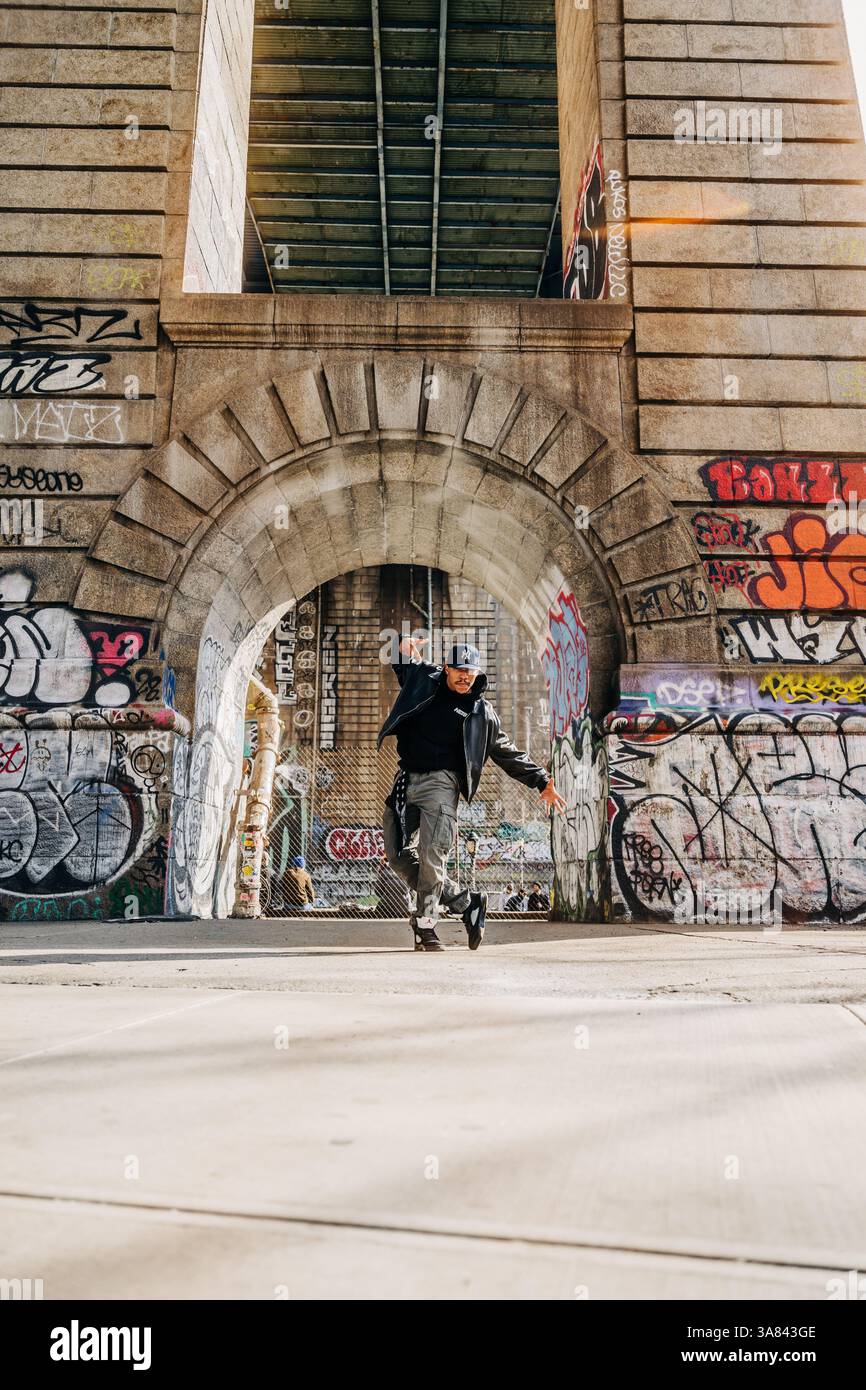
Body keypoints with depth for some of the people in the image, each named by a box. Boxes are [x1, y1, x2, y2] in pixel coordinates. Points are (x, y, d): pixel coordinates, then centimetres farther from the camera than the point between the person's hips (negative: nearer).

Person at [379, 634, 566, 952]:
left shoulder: (481, 712, 8)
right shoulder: (423, 680, 13)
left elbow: (509, 754, 15)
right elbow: (402, 661, 32)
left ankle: (425, 924, -3)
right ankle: (466, 902, 10)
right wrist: (405, 647, 8)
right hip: (405, 781, 4)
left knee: (432, 856, -16)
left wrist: (543, 782, 12)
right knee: (399, 855, 0)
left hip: (440, 783, -3)